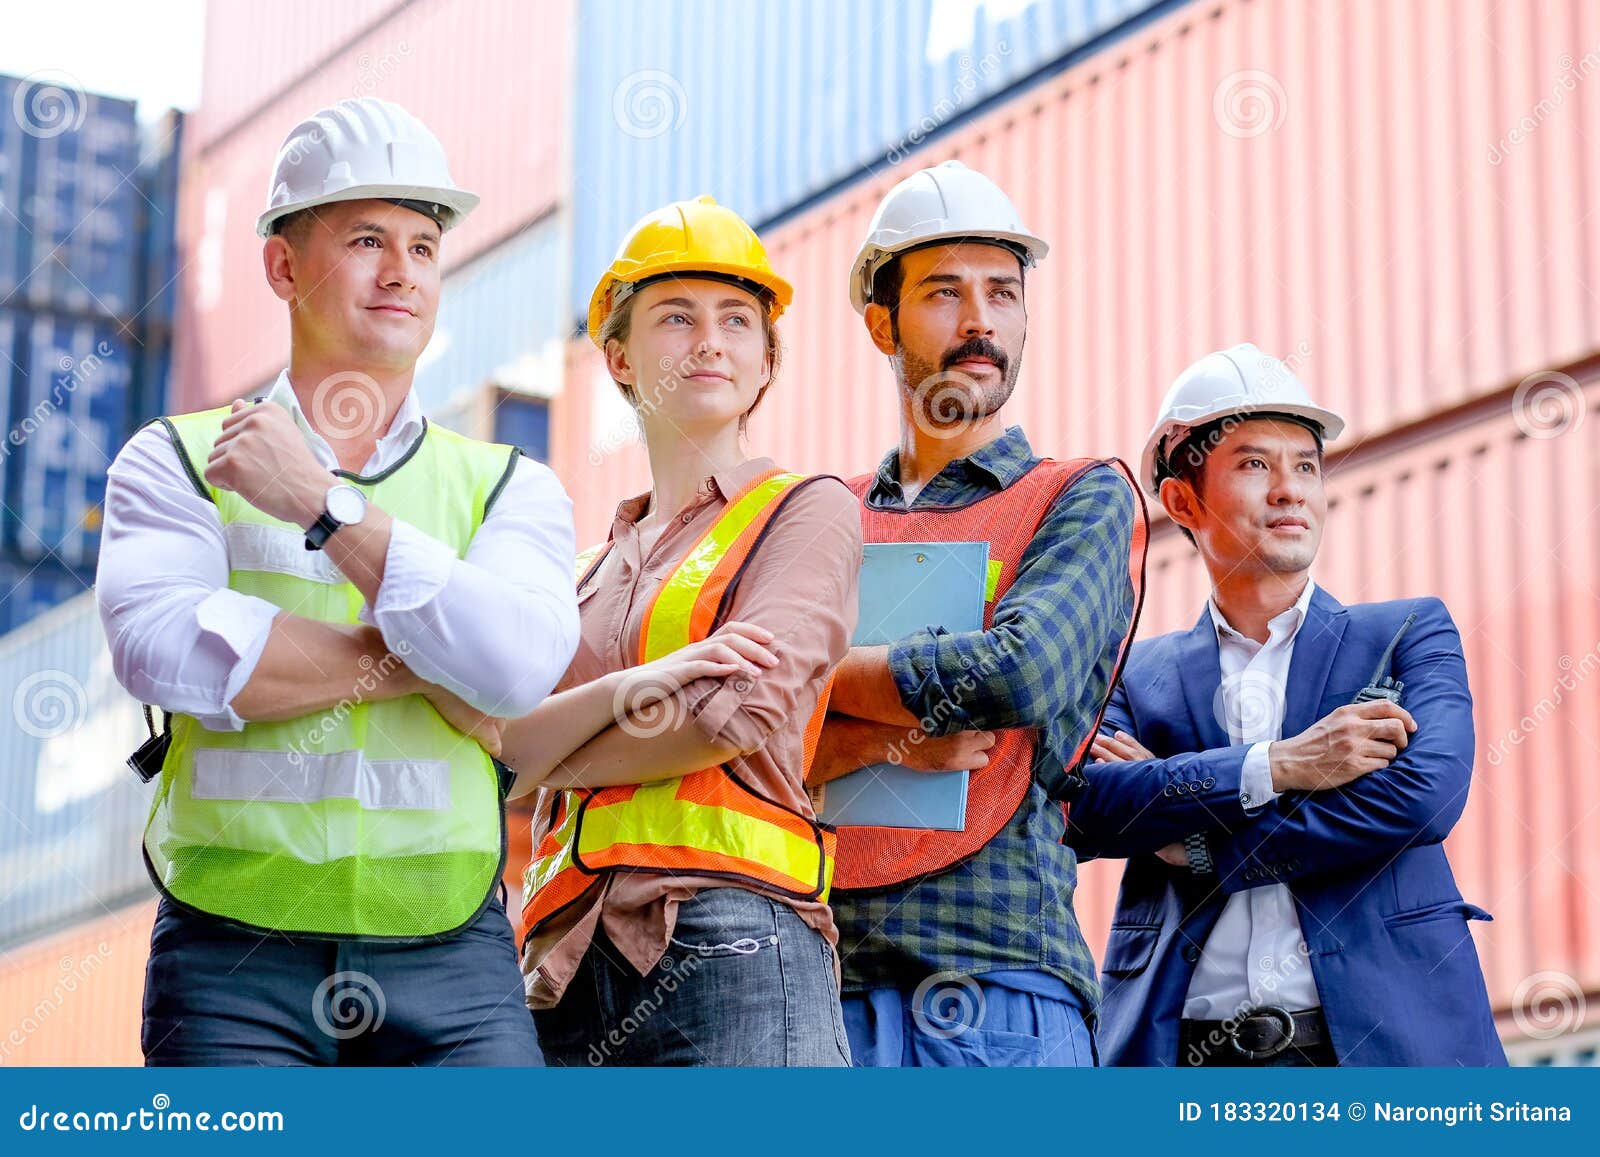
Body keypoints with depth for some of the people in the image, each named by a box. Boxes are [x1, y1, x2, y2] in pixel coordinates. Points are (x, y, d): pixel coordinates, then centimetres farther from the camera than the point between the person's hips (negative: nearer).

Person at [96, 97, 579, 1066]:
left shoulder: (509, 487, 14)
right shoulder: (177, 461, 10)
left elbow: (520, 666, -8)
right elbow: (161, 648, -11)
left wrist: (321, 506, -8)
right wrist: (422, 662, -6)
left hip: (452, 974, 1)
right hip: (232, 967, -1)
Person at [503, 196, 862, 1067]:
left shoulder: (809, 511, 9)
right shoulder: (591, 570, 23)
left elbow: (739, 712, -6)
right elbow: (500, 742, 9)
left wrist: (545, 761, 6)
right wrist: (624, 691, -11)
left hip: (730, 940, -5)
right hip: (571, 961, 5)